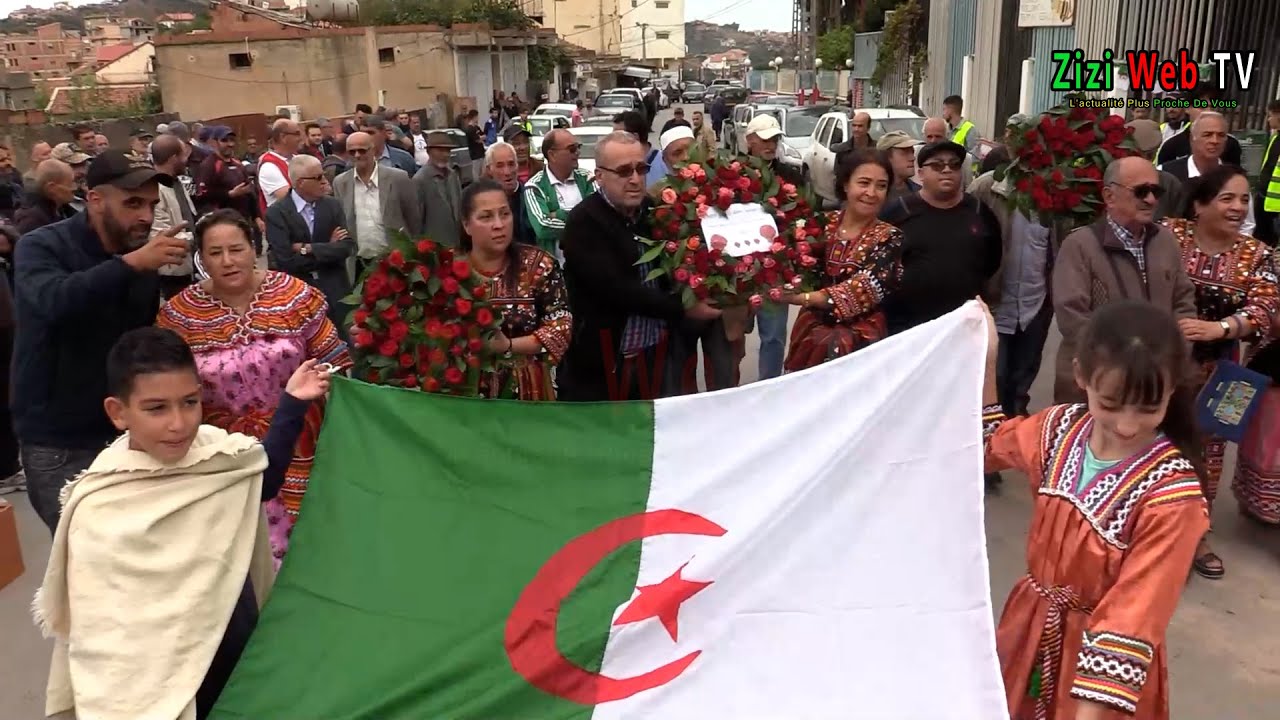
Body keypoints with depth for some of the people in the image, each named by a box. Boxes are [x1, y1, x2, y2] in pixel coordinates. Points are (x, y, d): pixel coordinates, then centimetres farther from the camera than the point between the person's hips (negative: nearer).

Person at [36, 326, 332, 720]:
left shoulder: (218, 451, -9)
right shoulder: (98, 508, -21)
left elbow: (264, 482, 11)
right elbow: (95, 625, -17)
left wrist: (292, 403, 3)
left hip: (241, 650, 5)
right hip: (159, 678, -4)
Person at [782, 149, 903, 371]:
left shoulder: (889, 238, -4)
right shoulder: (822, 224, 5)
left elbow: (866, 290, -16)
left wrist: (803, 297, -23)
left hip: (859, 337, -1)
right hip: (811, 329, 2)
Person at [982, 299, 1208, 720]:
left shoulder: (1173, 496, -27)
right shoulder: (1061, 428, -12)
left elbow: (1132, 617, -26)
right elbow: (986, 447, 8)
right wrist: (985, 364, -3)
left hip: (1104, 655, -5)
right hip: (1033, 626, 5)